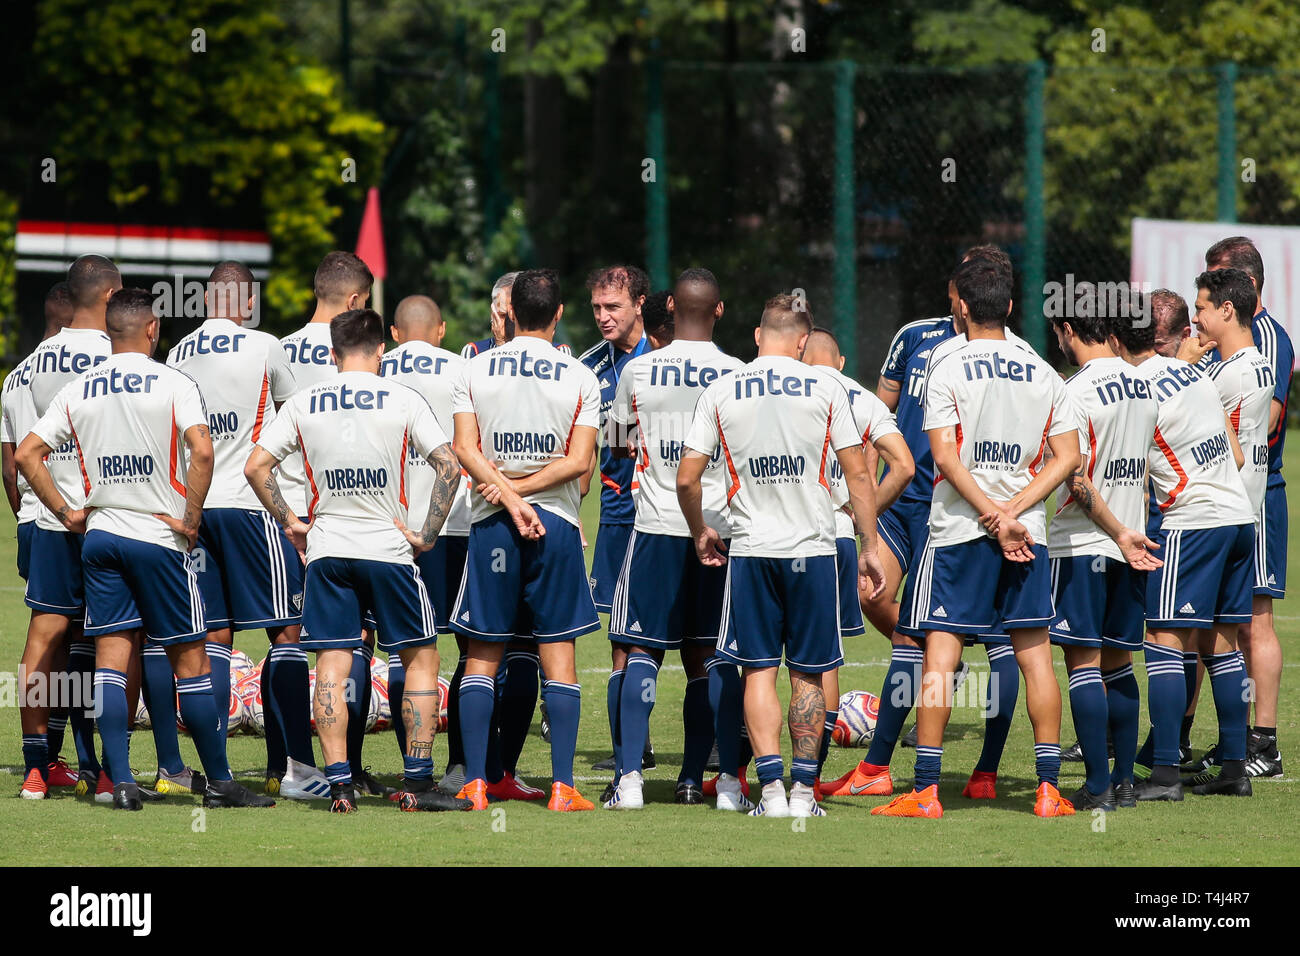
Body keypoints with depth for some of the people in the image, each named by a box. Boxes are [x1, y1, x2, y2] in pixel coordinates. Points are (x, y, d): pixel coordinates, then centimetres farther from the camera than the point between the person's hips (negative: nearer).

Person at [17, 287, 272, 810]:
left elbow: (26, 454, 5)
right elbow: (201, 451, -21)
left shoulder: (78, 390, 7)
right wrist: (189, 518, -11)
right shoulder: (172, 384, -7)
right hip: (158, 535, -4)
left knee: (111, 657, 3)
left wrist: (65, 512, 9)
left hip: (99, 534, 4)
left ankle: (121, 781, -6)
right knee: (189, 660, 3)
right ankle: (219, 782, 7)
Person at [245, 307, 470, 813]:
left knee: (331, 666, 4)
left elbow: (256, 467, 1)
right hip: (388, 547, -2)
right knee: (420, 658, 9)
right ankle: (418, 781, 4)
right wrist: (427, 534, -3)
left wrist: (289, 522, 10)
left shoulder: (303, 403, 3)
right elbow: (449, 466, -9)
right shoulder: (402, 400, -3)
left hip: (325, 549, 2)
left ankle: (339, 785, -2)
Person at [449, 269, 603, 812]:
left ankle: (475, 783, 2)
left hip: (492, 524, 1)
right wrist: (522, 490, -6)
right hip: (557, 523, -1)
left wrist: (509, 499, -10)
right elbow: (578, 461, -8)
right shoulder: (579, 378, 0)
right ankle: (562, 787, -3)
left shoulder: (476, 371, 2)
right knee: (558, 657, 2)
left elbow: (466, 450, -7)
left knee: (483, 658, 6)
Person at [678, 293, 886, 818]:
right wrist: (868, 548, 6)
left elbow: (686, 479, 1)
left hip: (750, 551, 1)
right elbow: (858, 475, -1)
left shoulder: (720, 392, 1)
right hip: (812, 548, 0)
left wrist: (700, 533, 18)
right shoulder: (824, 388, -1)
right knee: (807, 675, 7)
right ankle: (803, 789, 7)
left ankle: (772, 788, -5)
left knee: (759, 671, 4)